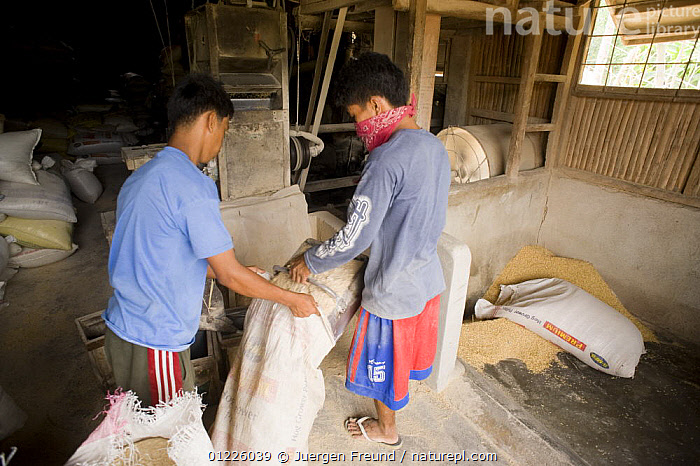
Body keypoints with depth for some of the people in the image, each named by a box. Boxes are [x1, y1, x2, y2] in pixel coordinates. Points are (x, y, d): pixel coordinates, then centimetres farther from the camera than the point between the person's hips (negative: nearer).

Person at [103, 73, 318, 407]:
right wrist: (292, 300, -6)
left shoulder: (143, 176, 7)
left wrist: (234, 274, 18)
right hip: (154, 342, -9)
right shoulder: (192, 186, -24)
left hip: (123, 328, 9)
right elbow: (229, 274, -20)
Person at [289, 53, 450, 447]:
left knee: (383, 362, 18)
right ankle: (405, 386, 59)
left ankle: (386, 428, 43)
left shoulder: (387, 159, -29)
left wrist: (309, 262, -12)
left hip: (394, 290, -8)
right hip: (429, 279, 8)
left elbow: (354, 238, -27)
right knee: (410, 345, 31)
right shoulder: (436, 147, -1)